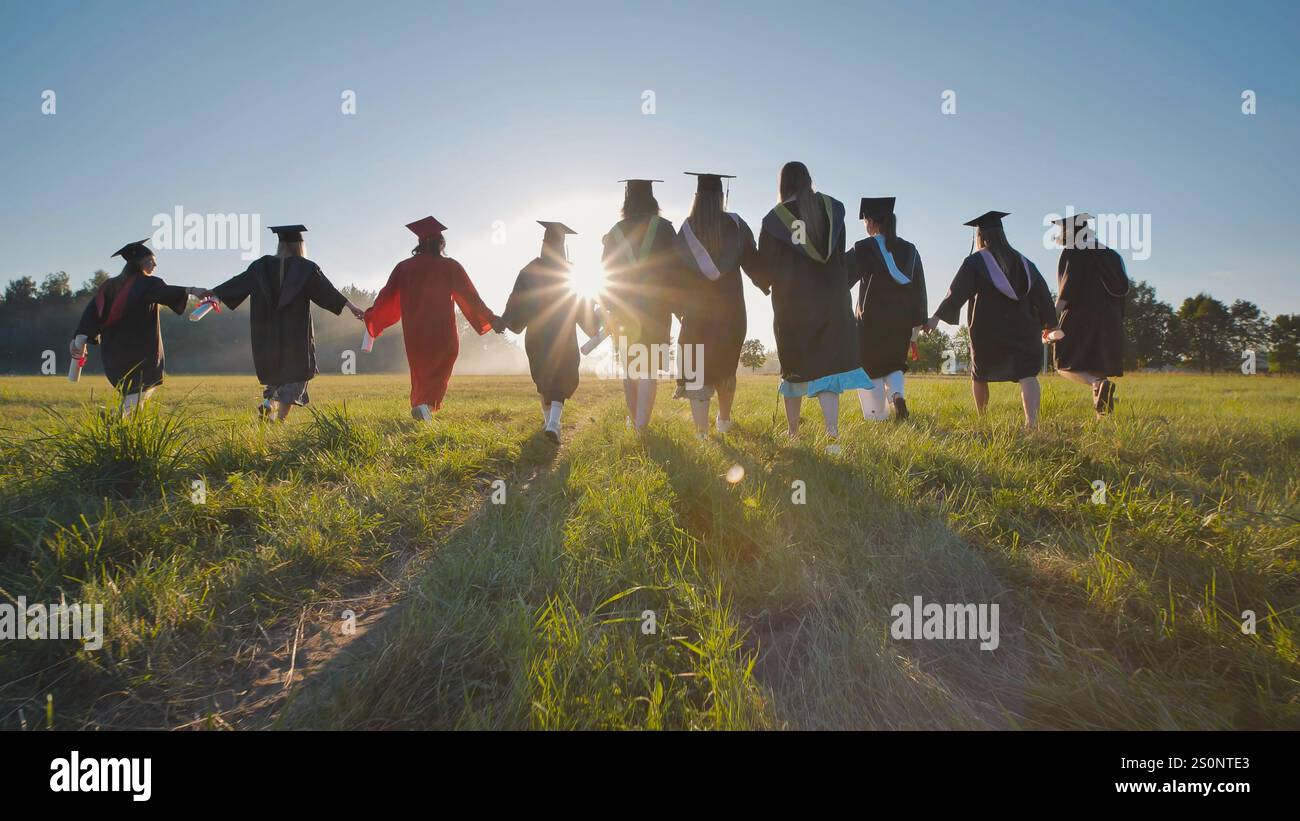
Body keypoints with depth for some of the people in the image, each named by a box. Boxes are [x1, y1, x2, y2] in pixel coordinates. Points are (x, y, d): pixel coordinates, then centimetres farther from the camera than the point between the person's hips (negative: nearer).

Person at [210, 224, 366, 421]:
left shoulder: (262, 266, 4)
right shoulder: (306, 268, -6)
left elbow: (238, 282, 7)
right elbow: (328, 291, -9)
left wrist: (211, 294, 17)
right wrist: (351, 306, -6)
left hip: (268, 333, 4)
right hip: (296, 332, -3)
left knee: (275, 368, 22)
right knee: (295, 372, 3)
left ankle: (268, 401, -2)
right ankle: (280, 418, -11)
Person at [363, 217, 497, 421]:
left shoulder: (404, 267, 2)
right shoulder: (450, 266, -5)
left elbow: (387, 296, 7)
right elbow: (470, 297, -5)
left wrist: (370, 317, 22)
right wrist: (490, 318, 3)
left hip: (414, 332, 3)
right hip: (442, 332, -3)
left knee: (421, 372, 20)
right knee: (438, 373, 3)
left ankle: (420, 404, 17)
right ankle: (426, 404, -19)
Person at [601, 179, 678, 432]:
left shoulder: (615, 232, 4)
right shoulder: (664, 228, -1)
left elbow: (607, 274, 4)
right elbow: (675, 268, -4)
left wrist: (609, 311, 8)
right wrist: (678, 305, 0)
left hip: (623, 306, 2)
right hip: (656, 306, -2)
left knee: (629, 364, 15)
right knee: (649, 364, -2)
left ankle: (634, 418, 23)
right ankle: (641, 422, -10)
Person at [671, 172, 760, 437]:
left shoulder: (686, 229, -4)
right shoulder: (735, 225, -4)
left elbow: (676, 273, -1)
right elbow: (753, 262, 2)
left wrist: (680, 307, 12)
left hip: (696, 309, -1)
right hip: (731, 308, 1)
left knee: (698, 368, 0)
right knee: (725, 366, 19)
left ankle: (702, 431, -6)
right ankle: (724, 420, 31)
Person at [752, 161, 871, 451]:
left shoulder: (775, 218, -6)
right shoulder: (832, 208, 3)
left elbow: (764, 268, -1)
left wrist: (769, 284, 21)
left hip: (792, 302, -1)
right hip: (831, 299, 1)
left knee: (794, 367, 12)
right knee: (828, 364, -2)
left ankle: (793, 433, 19)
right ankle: (832, 434, -16)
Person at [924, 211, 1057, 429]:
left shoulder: (975, 262, -2)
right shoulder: (1022, 262, 12)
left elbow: (957, 293, -14)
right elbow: (1042, 294, 14)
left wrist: (937, 317, -16)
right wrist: (1049, 324, 22)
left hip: (987, 331, -2)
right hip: (1022, 329, 2)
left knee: (980, 375, 17)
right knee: (1026, 375, -8)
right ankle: (1031, 420, -29)